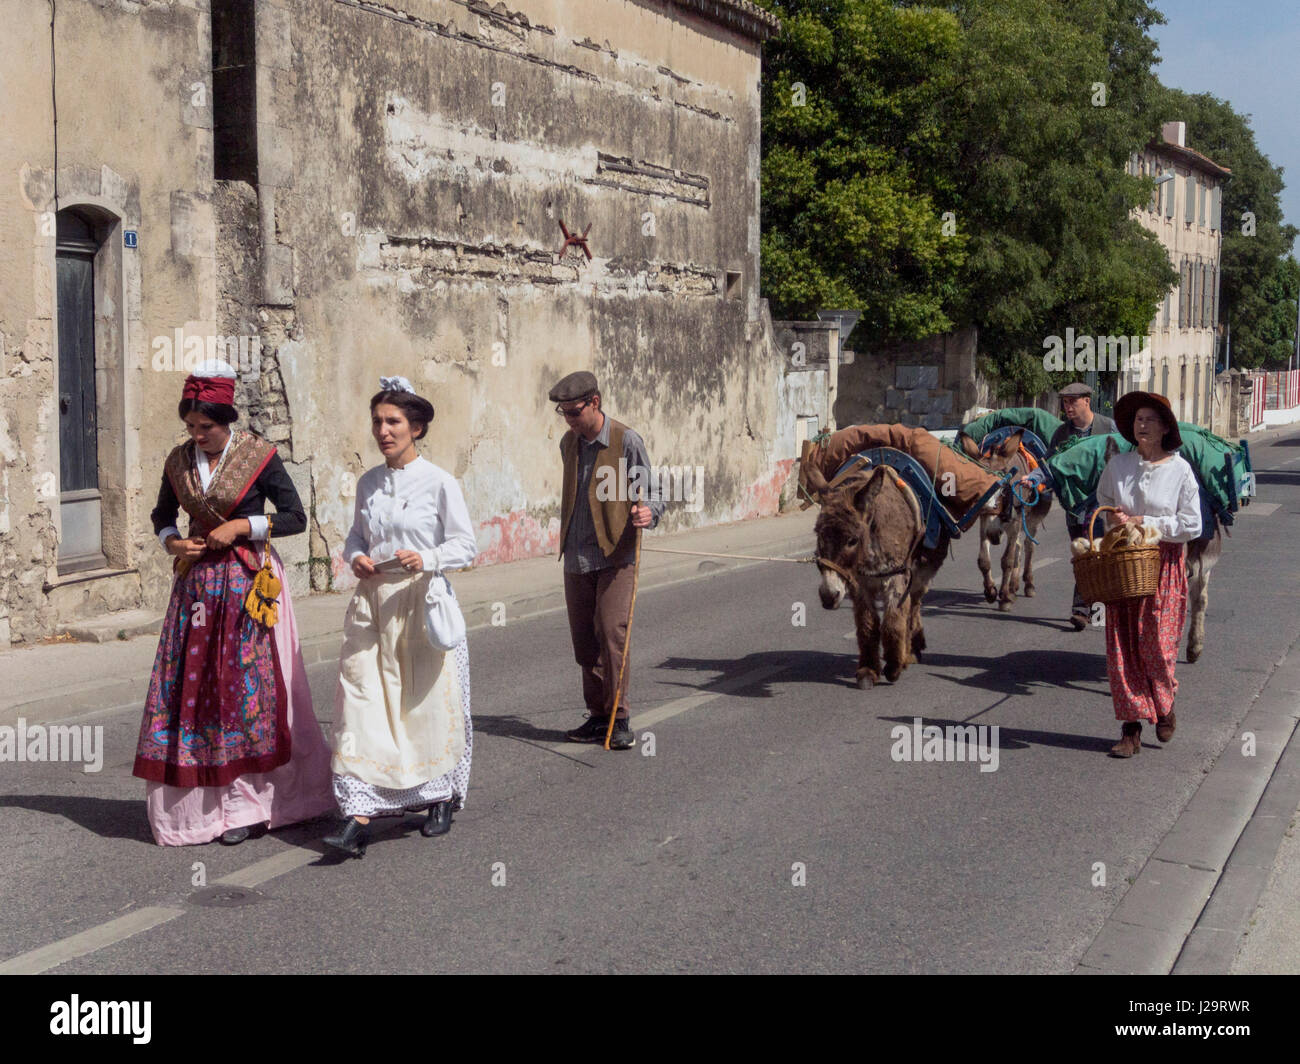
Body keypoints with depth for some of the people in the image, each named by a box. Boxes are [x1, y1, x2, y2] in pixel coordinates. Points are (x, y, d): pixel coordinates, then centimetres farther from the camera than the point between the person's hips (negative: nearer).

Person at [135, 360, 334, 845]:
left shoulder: (258, 456, -6)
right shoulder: (179, 461, 6)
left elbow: (295, 517, -5)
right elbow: (162, 515, 20)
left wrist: (241, 526, -14)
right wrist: (173, 543, 0)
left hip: (250, 584, -4)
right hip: (198, 582, 4)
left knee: (251, 686, -3)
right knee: (191, 684, 2)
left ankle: (244, 802, 6)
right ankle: (199, 802, 10)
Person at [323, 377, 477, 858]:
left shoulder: (439, 483, -5)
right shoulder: (368, 483, 9)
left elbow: (465, 544, -4)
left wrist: (427, 559, -20)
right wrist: (356, 557, -1)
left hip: (421, 604, -4)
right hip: (372, 602, 4)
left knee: (428, 706, 4)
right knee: (363, 704, -5)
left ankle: (441, 801, 27)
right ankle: (359, 817, -7)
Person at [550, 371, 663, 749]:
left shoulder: (626, 441, -7)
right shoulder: (568, 443, 11)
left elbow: (651, 492, -6)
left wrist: (647, 513, -28)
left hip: (615, 555, -6)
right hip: (576, 558, 6)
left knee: (612, 634, -12)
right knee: (584, 640, 8)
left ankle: (620, 719, -3)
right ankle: (598, 716, 18)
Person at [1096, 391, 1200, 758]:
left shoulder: (1180, 469, -5)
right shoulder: (1117, 465, 4)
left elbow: (1191, 526, -5)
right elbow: (1103, 502, 22)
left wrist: (1145, 523, -12)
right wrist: (1115, 518, 2)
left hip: (1164, 563, -3)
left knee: (1156, 644, -2)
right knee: (1122, 645, -1)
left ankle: (1165, 707, 28)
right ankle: (1131, 730, 6)